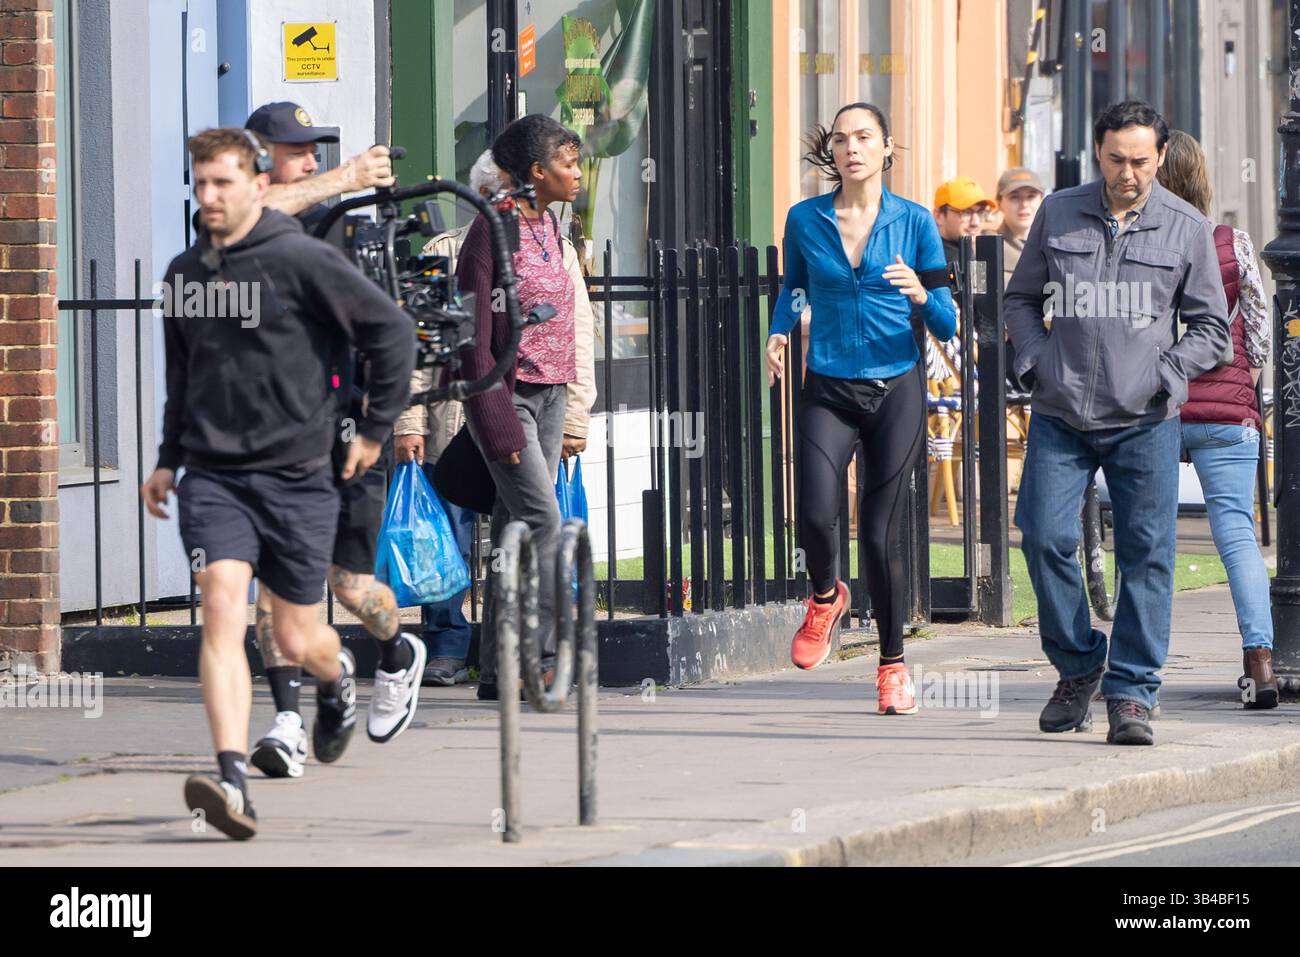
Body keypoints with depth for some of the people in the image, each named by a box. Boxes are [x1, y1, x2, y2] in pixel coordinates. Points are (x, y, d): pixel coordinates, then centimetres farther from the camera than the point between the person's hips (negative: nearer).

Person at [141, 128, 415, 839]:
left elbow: (393, 333, -5)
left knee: (297, 642, 6)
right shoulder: (185, 273, 8)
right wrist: (168, 459, 17)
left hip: (296, 478, -3)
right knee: (222, 607, -18)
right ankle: (232, 781, -26)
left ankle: (338, 678, 45)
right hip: (213, 478, 3)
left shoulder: (303, 261, -9)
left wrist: (375, 429, -1)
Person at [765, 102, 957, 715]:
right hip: (829, 391, 1)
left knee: (881, 533, -1)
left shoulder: (913, 222, 0)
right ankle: (825, 597, 15)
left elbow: (948, 326, 2)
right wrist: (779, 331, 4)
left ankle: (892, 665, 18)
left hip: (896, 390, -1)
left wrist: (921, 295, -18)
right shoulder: (805, 220, 3)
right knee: (815, 514, -20)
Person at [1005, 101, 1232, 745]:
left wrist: (1164, 372, -6)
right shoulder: (1058, 214, 7)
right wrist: (1037, 361, 2)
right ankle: (1078, 668, 13)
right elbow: (1021, 298, 18)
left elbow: (1211, 327, 8)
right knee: (1045, 536, -7)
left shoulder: (1186, 228, 3)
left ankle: (1131, 693, 3)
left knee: (1146, 553, -4)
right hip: (1060, 417, 1)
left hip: (1144, 420, -1)